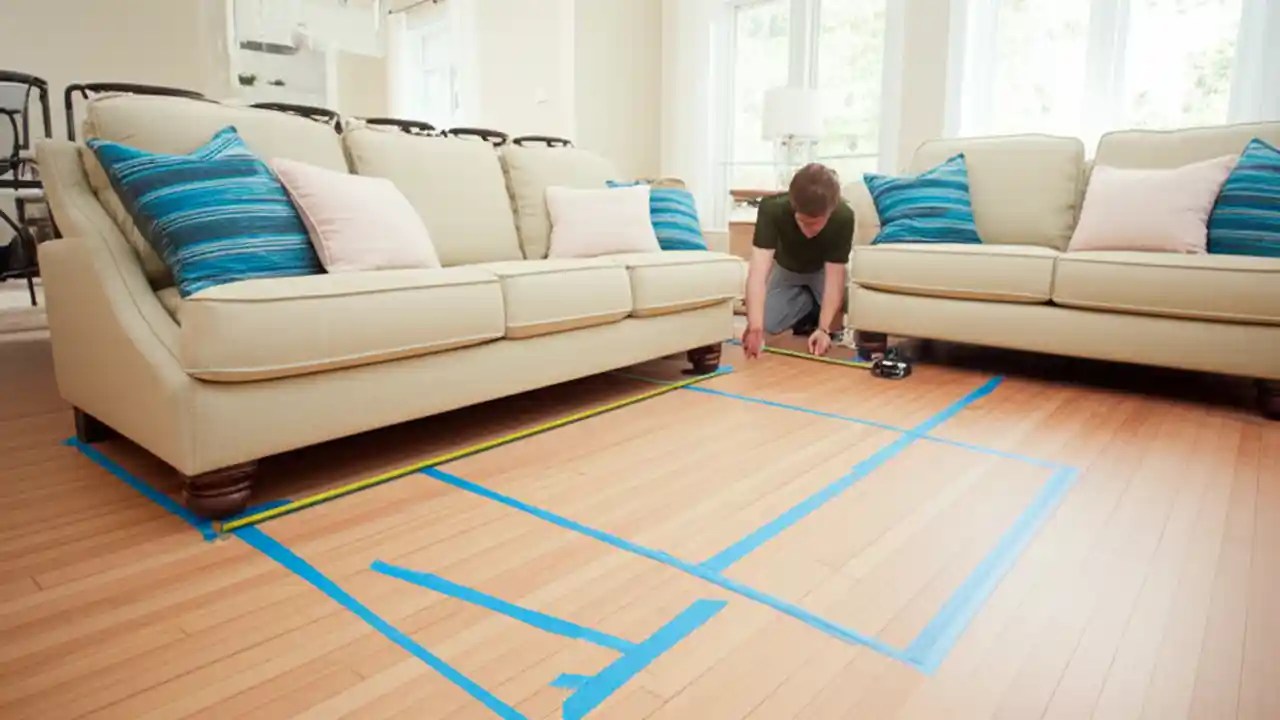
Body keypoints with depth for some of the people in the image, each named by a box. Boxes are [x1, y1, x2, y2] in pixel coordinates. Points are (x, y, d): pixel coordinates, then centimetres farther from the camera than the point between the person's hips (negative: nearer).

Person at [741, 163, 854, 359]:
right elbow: (758, 272, -49)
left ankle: (814, 309, 8)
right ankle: (810, 306, 11)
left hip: (821, 270, 0)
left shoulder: (843, 217, -37)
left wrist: (824, 329, -46)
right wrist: (755, 326, -62)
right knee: (766, 323, -15)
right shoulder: (772, 209, -40)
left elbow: (834, 276, -35)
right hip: (786, 269, 1)